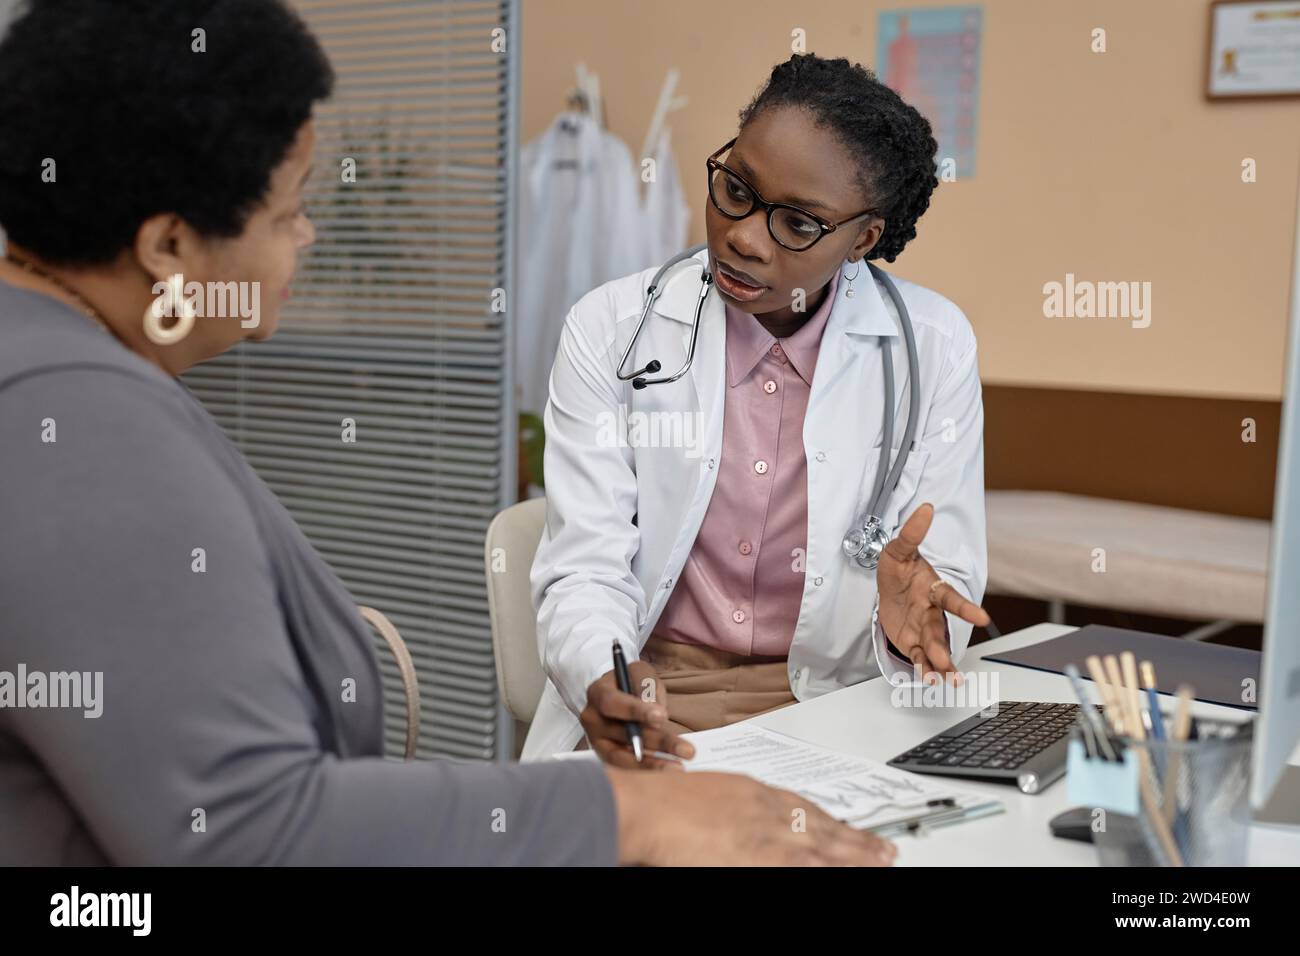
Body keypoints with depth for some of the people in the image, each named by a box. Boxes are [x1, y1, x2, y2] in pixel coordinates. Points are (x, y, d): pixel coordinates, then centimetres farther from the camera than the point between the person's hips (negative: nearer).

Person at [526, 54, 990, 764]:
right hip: (652, 703, -1)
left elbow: (951, 580, 3)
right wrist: (604, 684, -26)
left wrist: (909, 624, -21)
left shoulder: (934, 347, 1)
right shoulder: (610, 329, 0)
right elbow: (584, 572, -4)